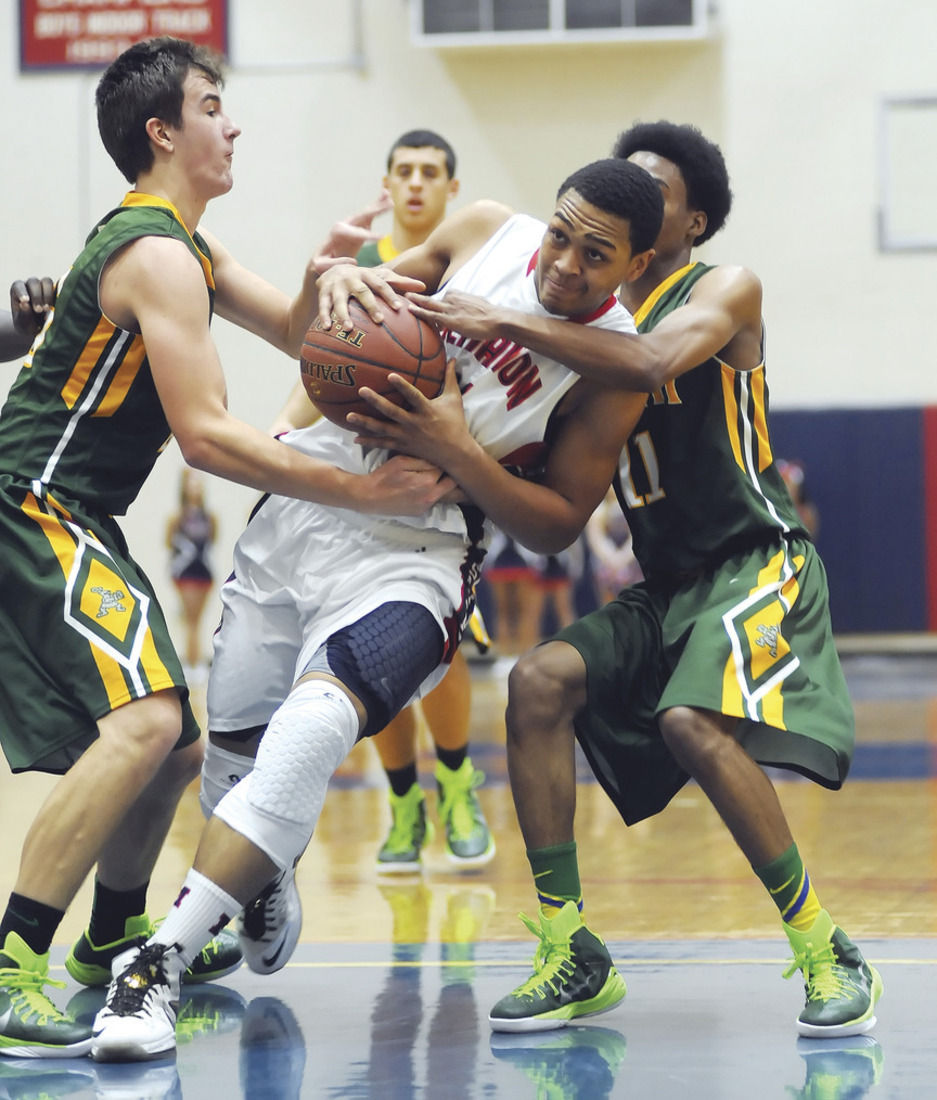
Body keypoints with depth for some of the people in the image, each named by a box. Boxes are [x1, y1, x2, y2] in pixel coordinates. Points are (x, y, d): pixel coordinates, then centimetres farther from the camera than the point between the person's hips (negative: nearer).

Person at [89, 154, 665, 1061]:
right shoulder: (485, 233, 1)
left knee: (313, 724, -30)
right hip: (304, 501, 5)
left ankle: (159, 965, -27)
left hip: (410, 554, -5)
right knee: (234, 739, 13)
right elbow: (344, 324, 14)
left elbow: (559, 524, -5)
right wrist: (338, 281, -11)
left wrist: (454, 451, -20)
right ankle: (265, 894, 48)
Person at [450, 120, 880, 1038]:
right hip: (665, 586, 7)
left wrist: (507, 324, -30)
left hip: (757, 564, -7)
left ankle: (830, 957, -17)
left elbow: (656, 361, -30)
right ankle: (573, 959, -9)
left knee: (696, 722, -30)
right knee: (539, 682, -14)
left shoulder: (725, 291, -7)